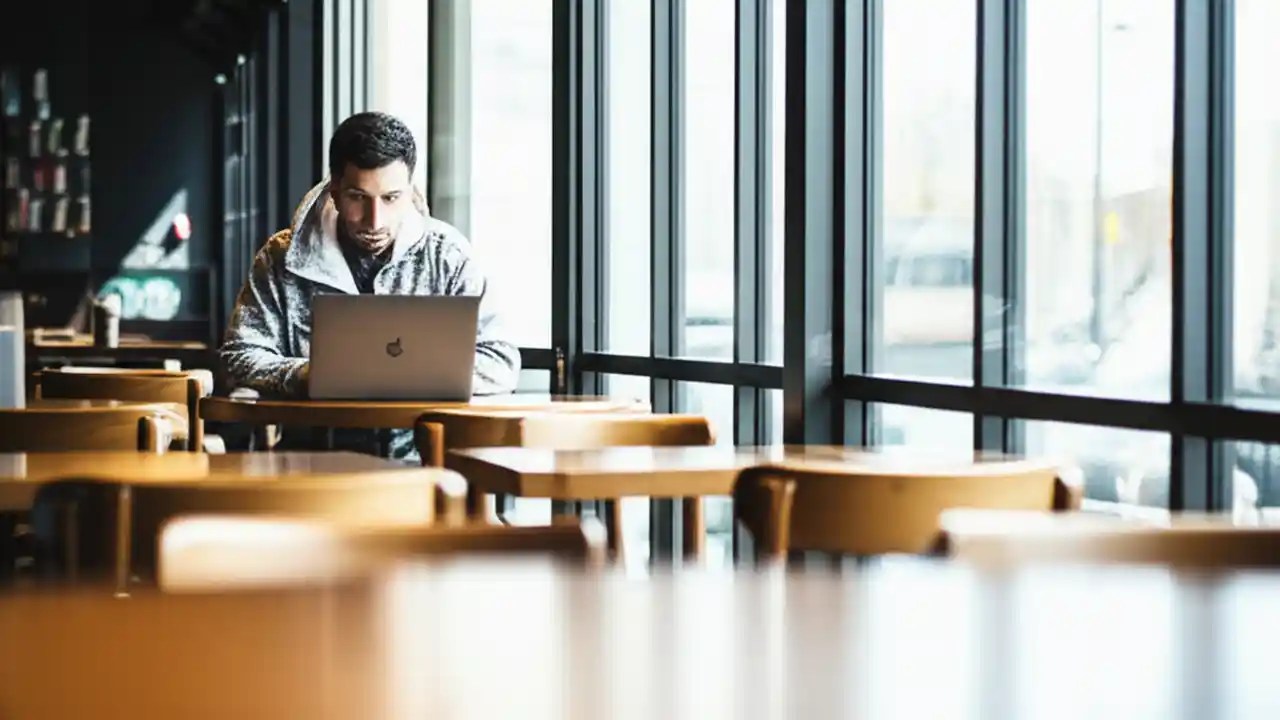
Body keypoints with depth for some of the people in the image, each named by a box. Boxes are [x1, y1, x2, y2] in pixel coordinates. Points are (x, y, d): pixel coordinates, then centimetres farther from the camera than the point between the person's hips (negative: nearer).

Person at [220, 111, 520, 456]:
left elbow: (501, 363, 5)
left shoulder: (446, 255, 6)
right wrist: (306, 375, -14)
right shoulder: (284, 258, 7)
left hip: (417, 455, 0)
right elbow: (239, 359, 6)